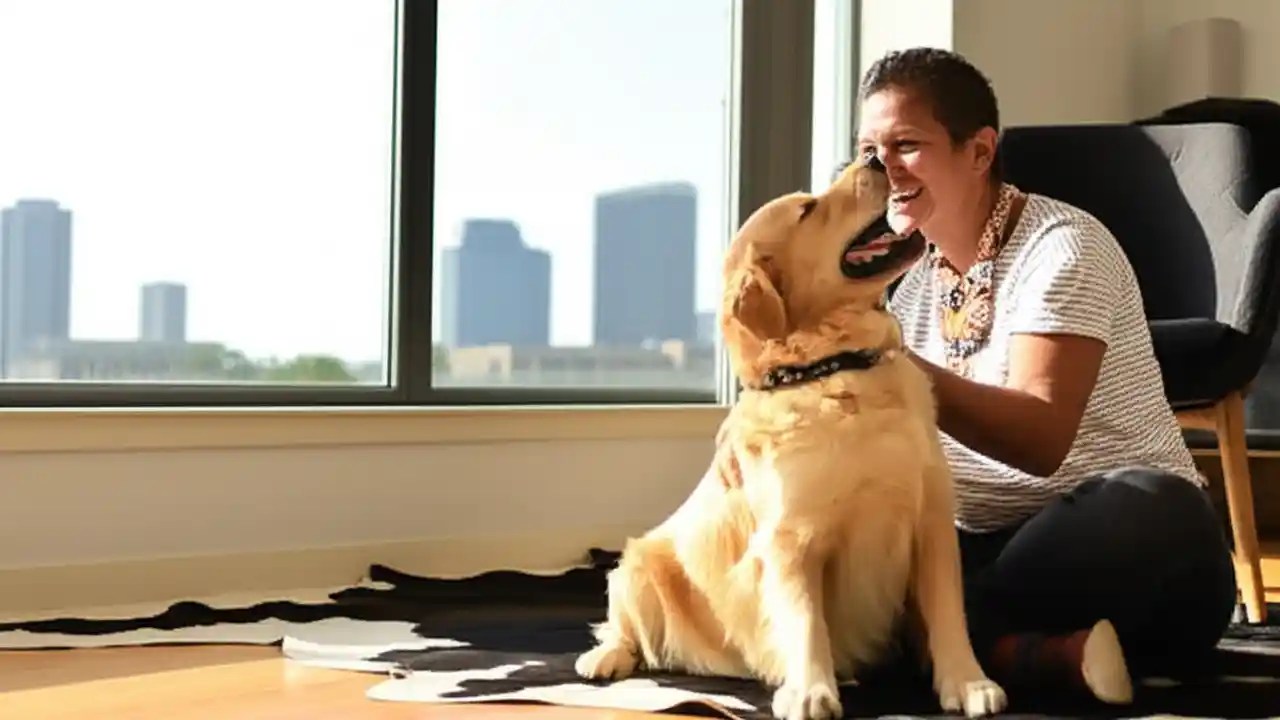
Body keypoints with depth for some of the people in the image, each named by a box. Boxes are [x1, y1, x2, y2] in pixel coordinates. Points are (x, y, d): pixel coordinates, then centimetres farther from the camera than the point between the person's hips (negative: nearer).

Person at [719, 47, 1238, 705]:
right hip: (986, 554, 7)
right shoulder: (906, 277, 11)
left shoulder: (1060, 247, -10)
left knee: (1153, 516, -41)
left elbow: (1041, 440, -24)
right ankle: (1048, 653, -25)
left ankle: (947, 638, -26)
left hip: (1121, 551, -7)